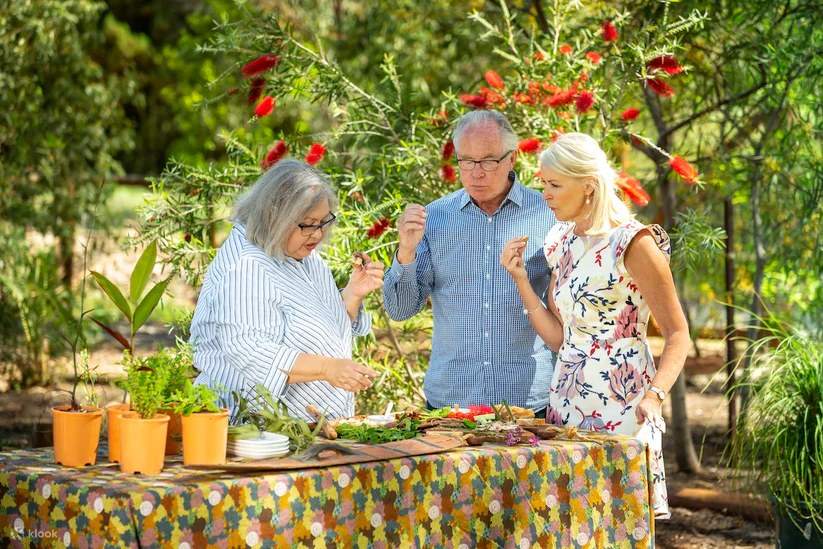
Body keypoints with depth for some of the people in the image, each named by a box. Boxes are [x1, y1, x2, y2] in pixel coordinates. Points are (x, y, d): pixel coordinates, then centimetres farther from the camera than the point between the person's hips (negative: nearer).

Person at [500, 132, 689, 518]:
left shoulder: (631, 242, -10)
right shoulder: (560, 243, 12)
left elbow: (677, 334, -10)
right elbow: (557, 338, 11)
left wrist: (654, 396, -25)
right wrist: (520, 278, 4)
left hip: (619, 408, -7)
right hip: (566, 402, 7)